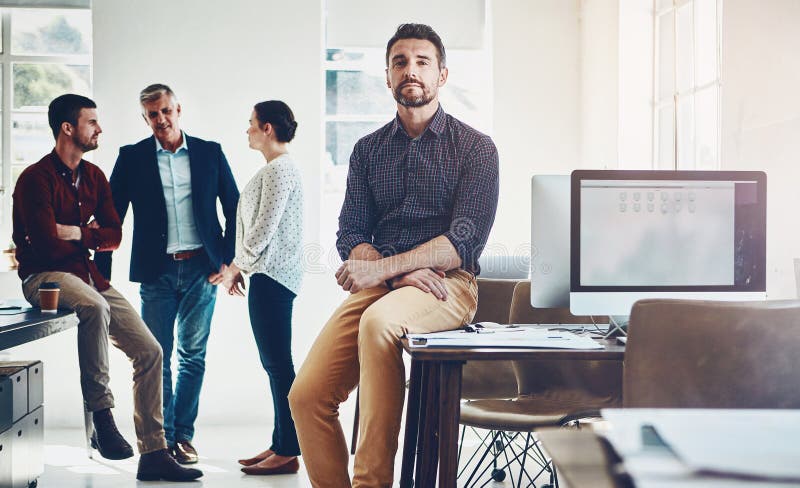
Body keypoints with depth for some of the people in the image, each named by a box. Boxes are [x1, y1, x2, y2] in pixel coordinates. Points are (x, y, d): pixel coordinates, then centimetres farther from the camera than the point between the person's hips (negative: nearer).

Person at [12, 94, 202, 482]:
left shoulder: (94, 176, 14)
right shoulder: (36, 178, -10)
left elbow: (114, 235, 9)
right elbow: (48, 243, -18)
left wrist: (76, 234, -8)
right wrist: (91, 238, -1)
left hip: (87, 276, 8)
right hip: (45, 276, -8)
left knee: (149, 351, -4)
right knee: (95, 307, -41)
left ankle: (154, 456, 1)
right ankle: (101, 418, -30)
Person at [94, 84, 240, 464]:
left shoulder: (209, 153, 5)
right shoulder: (132, 158, 4)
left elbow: (234, 207, 9)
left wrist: (228, 259, 1)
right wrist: (101, 275, -2)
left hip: (201, 269, 1)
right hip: (157, 271, 0)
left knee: (193, 355, 6)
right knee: (156, 357, 0)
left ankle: (183, 434, 15)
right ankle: (163, 437, 8)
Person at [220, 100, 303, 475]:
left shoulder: (279, 170, -13)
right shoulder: (278, 168, 20)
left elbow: (264, 228, -18)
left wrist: (236, 267, -10)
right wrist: (241, 267, 17)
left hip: (271, 276, -11)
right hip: (270, 276, 11)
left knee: (278, 363, -8)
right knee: (274, 363, 12)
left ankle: (287, 453, -5)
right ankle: (280, 444, 17)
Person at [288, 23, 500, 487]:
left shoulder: (475, 148, 3)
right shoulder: (368, 149, 16)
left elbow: (465, 240, -9)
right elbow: (350, 236, 8)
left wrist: (382, 267, -19)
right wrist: (402, 273, -12)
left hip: (448, 284, -4)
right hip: (378, 287, 4)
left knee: (379, 320, -37)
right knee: (306, 395, -15)